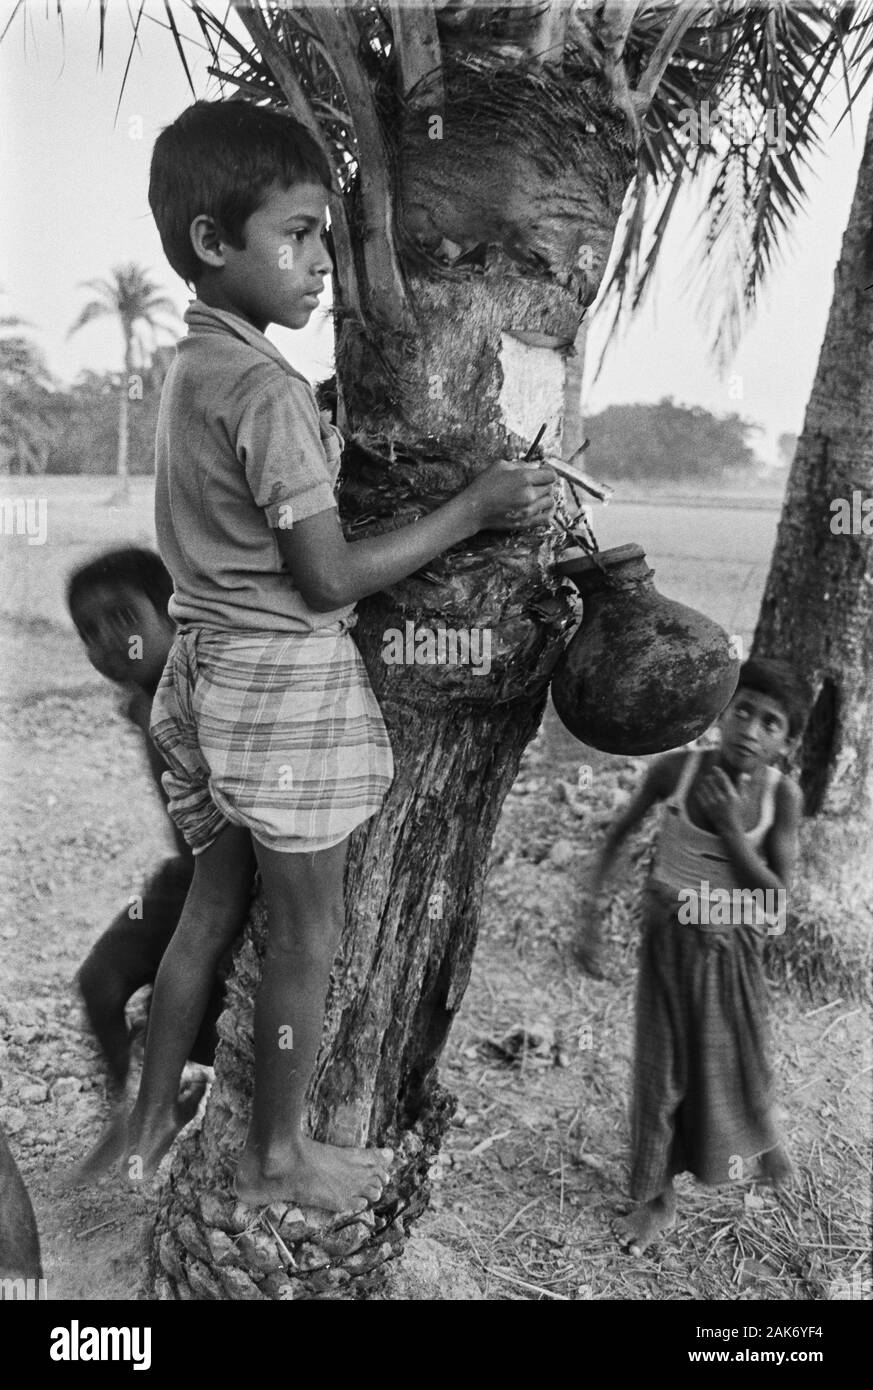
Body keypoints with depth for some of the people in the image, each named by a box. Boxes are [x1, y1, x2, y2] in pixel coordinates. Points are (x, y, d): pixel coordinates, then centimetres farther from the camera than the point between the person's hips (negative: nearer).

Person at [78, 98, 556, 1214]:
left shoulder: (187, 368, 8)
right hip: (286, 680, -9)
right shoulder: (271, 392, -19)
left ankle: (151, 1124, 34)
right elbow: (329, 580, -19)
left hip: (207, 665, 9)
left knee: (212, 902, 20)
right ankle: (276, 1157, 26)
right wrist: (473, 509, -13)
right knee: (306, 934, 8)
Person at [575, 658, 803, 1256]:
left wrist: (730, 829, -26)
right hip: (669, 939, 0)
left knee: (742, 1060, 17)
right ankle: (659, 1200, 27)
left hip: (734, 946, 1)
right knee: (662, 1068, 8)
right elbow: (617, 836, -4)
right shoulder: (676, 769, -18)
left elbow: (778, 899, -16)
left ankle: (762, 1134, 52)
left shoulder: (782, 793, -17)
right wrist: (593, 915, -8)